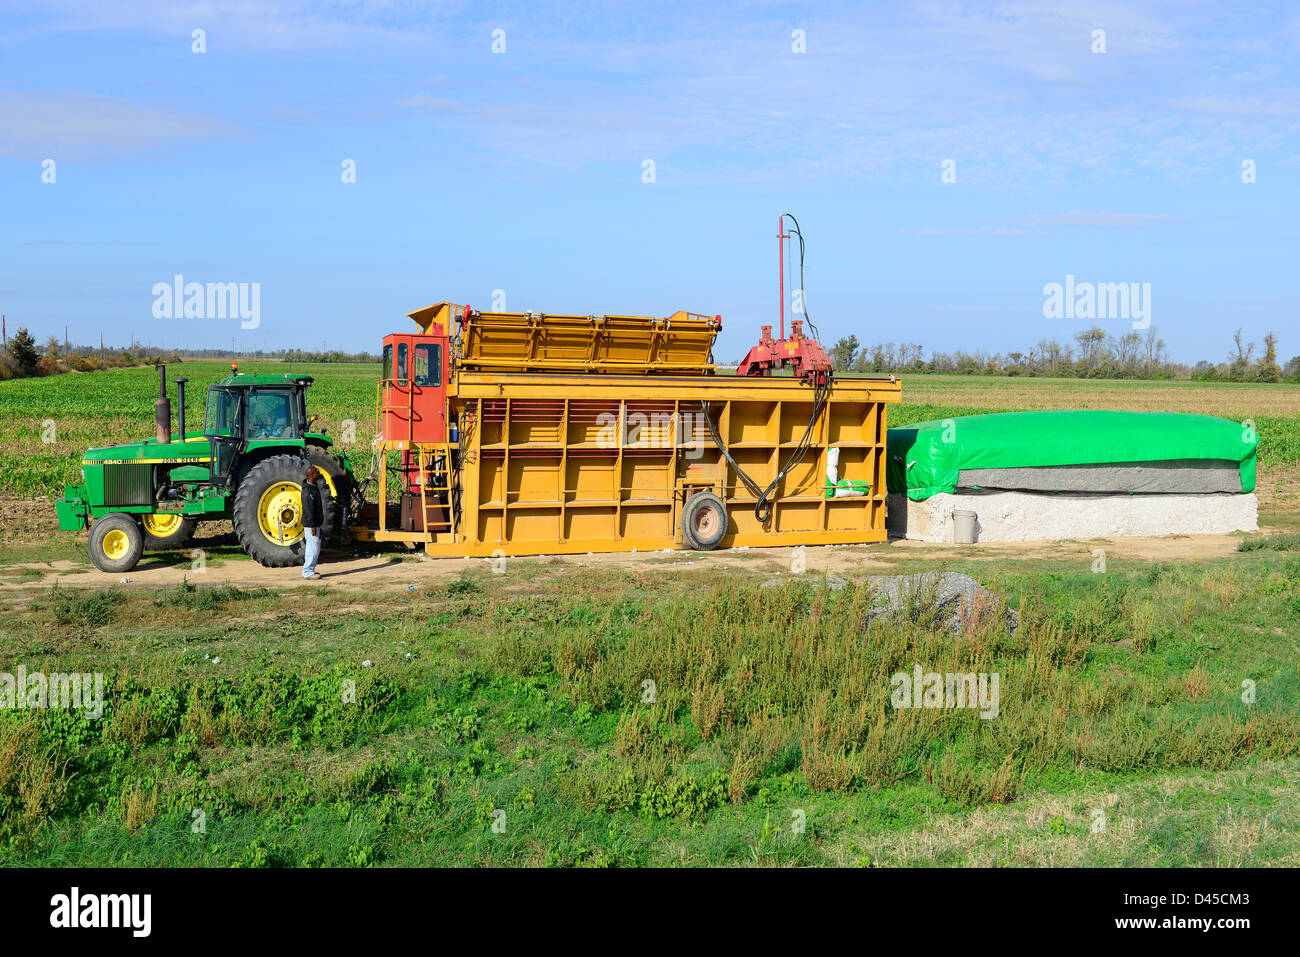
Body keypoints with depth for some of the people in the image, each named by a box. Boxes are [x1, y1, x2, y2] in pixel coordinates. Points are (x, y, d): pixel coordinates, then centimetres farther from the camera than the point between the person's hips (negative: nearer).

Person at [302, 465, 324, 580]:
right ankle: (308, 572, -4)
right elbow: (309, 509, -21)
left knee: (316, 548, 15)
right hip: (310, 524, -10)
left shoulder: (314, 487, 14)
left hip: (315, 523, 10)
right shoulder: (308, 490, -18)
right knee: (312, 547, -7)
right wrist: (312, 525, -22)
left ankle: (310, 570, 22)